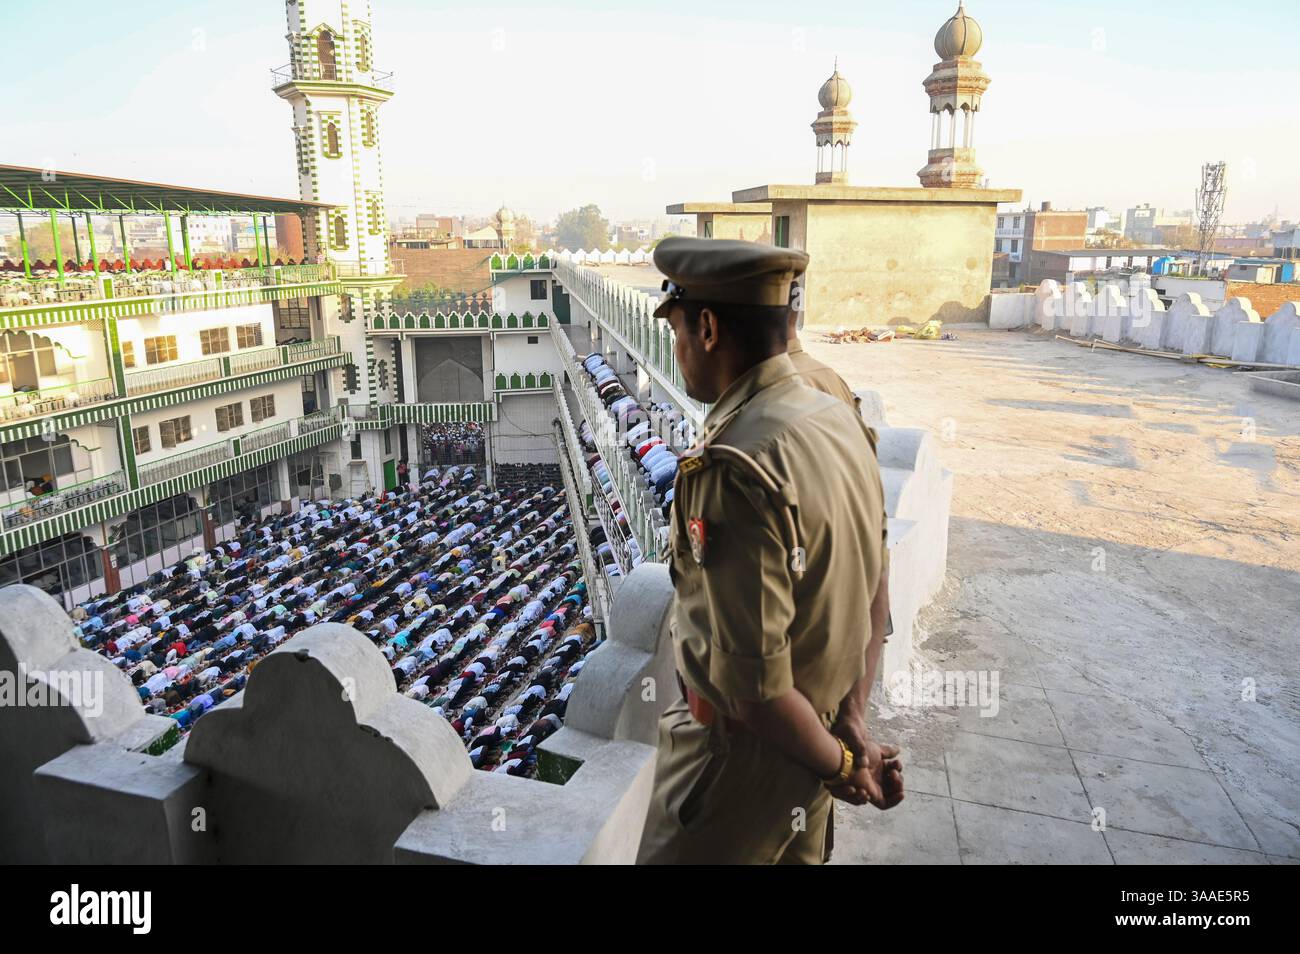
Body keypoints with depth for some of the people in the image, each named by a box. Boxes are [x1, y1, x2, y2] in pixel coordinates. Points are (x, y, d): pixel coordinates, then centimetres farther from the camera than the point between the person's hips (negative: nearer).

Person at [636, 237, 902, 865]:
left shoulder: (733, 469, -30)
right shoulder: (840, 420, -2)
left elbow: (754, 682, -29)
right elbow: (868, 598, 3)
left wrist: (840, 765, -12)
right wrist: (852, 725, 6)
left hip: (745, 752, -8)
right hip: (820, 725, 8)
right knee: (799, 855, 27)